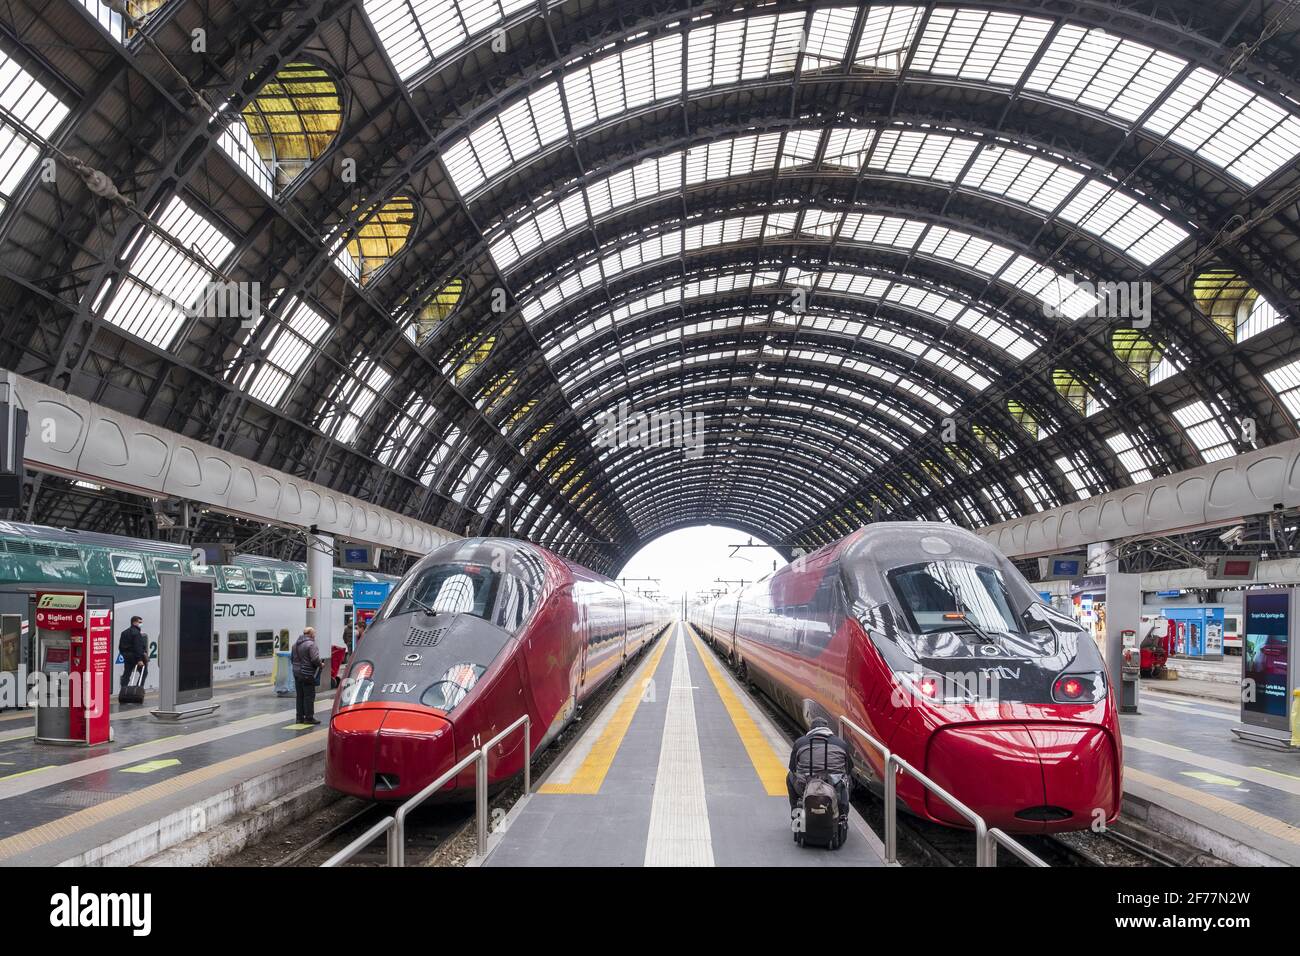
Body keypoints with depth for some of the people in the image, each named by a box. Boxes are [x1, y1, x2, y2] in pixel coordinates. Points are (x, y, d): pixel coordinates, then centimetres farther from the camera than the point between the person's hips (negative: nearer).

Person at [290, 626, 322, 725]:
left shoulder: (295, 644, 12)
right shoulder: (311, 644, -15)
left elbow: (291, 658, 18)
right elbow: (315, 659, -21)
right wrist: (320, 665, -3)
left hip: (297, 673, 8)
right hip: (308, 674, -8)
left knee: (300, 696, 13)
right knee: (309, 696, -2)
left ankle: (300, 717, 16)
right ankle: (309, 717, 0)